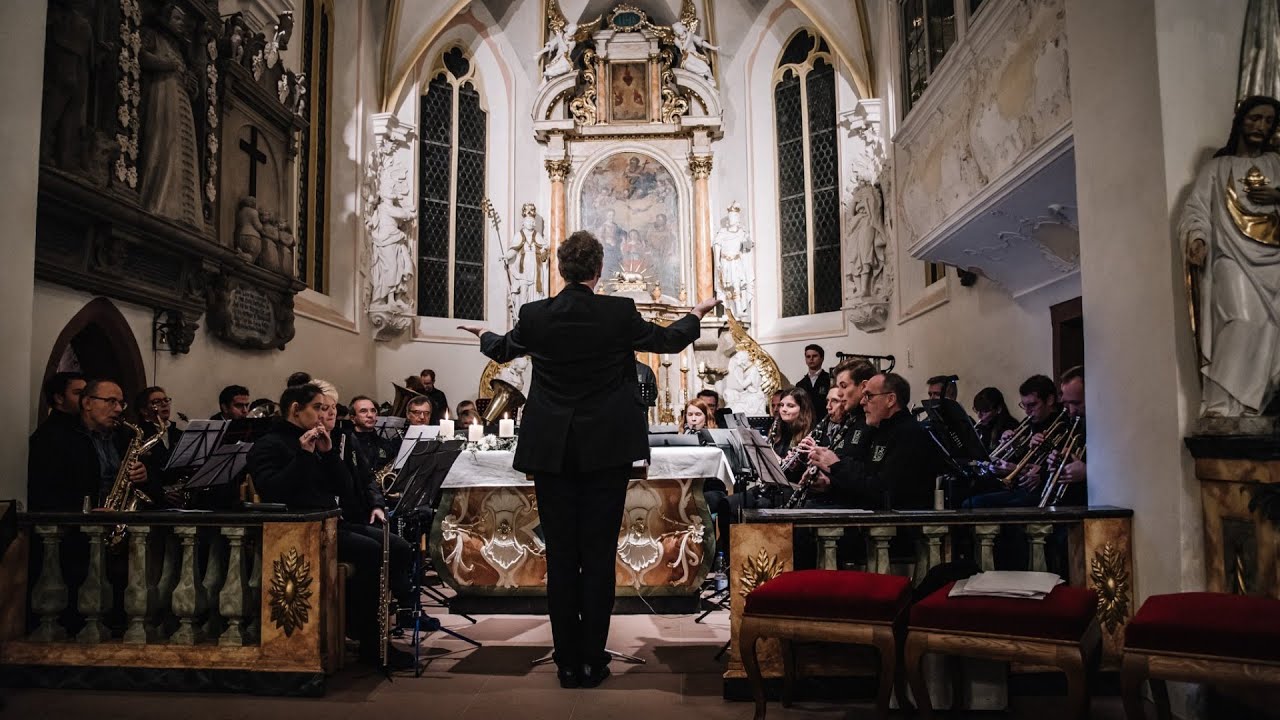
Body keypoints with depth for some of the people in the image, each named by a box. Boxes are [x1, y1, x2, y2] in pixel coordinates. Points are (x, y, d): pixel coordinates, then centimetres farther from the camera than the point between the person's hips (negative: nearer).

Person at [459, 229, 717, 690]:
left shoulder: (535, 316, -3)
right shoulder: (619, 312, -7)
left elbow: (502, 350, 18)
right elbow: (668, 341, 10)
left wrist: (483, 335, 42)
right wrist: (696, 315, 31)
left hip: (551, 451, 1)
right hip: (607, 449, -1)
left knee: (560, 555, 8)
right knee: (599, 555, 5)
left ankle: (567, 663, 13)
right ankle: (592, 661, 10)